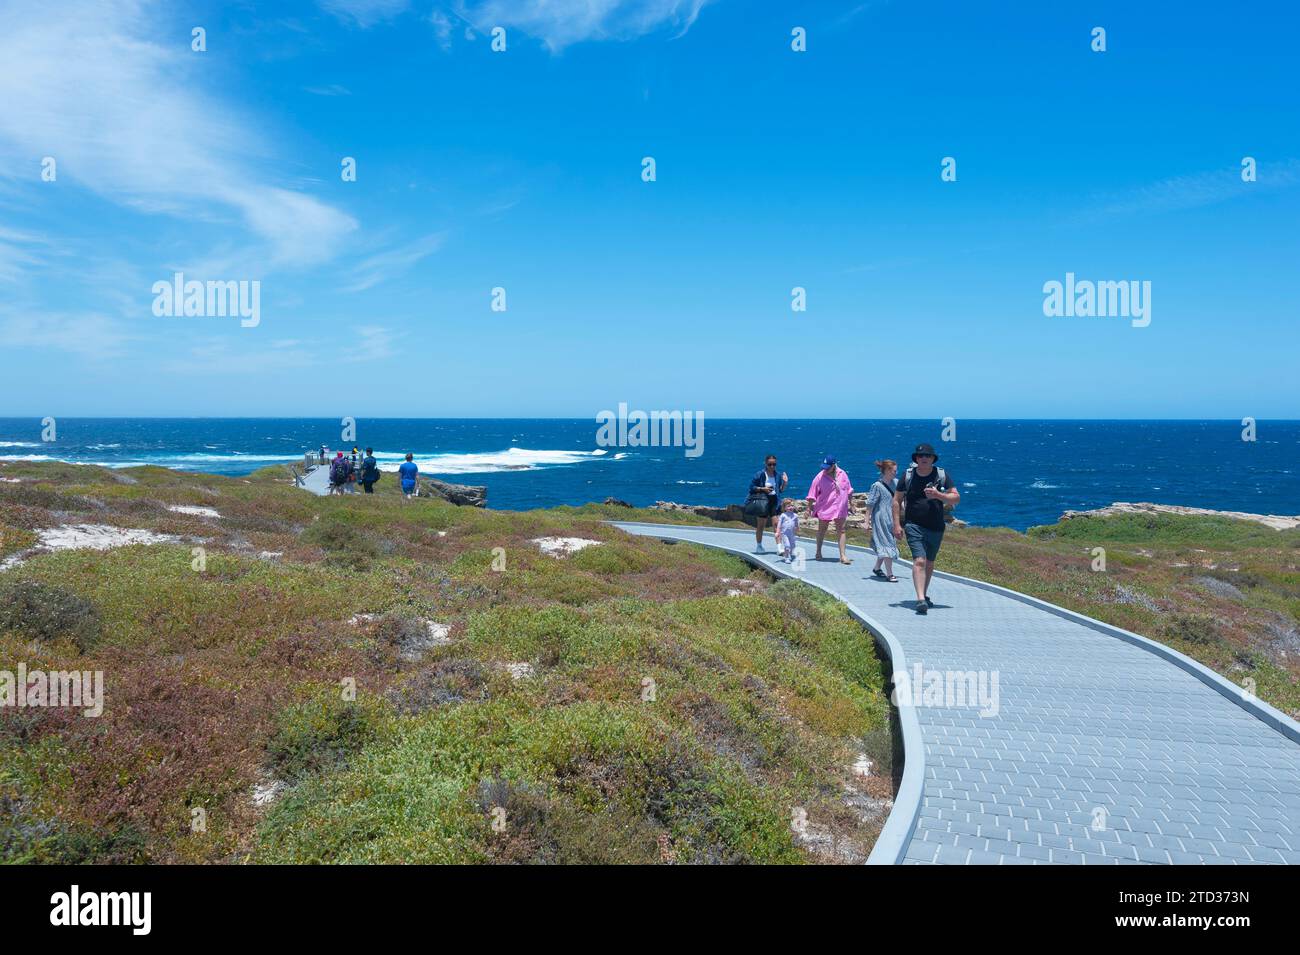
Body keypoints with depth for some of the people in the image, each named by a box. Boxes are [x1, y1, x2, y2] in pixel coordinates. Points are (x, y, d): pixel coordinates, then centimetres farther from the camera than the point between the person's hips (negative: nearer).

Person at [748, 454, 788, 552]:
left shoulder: (778, 475, 5)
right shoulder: (760, 475, -6)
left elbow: (781, 490, 11)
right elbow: (751, 487, -4)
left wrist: (785, 482, -7)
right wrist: (762, 489, -17)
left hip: (775, 502, 2)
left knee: (776, 524, -8)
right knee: (761, 525, 8)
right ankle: (758, 546, 24)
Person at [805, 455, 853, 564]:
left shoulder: (842, 474, 1)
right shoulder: (820, 477, -9)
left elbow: (849, 490, 14)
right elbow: (812, 495, -5)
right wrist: (810, 507, -5)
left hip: (840, 508, 2)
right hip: (824, 508, -2)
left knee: (842, 530, -2)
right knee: (821, 530, 12)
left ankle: (843, 555, -1)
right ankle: (818, 552, 28)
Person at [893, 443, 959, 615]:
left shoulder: (942, 475, 1)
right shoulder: (908, 476, -1)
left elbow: (956, 497, -1)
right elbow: (897, 500, 3)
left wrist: (938, 495, -20)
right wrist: (897, 524, -4)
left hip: (936, 528, 3)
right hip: (914, 525, -3)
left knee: (929, 563, 16)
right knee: (919, 561, -18)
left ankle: (924, 595, 34)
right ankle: (920, 600, -25)